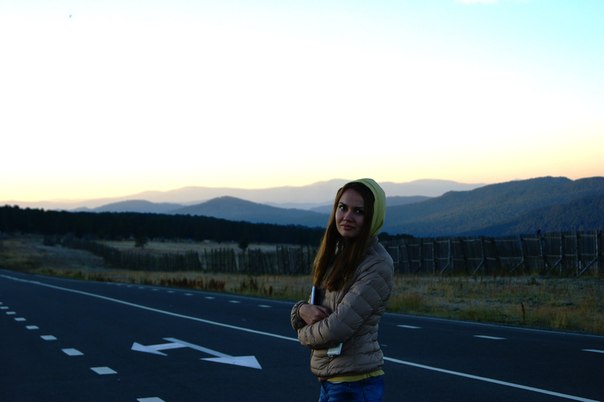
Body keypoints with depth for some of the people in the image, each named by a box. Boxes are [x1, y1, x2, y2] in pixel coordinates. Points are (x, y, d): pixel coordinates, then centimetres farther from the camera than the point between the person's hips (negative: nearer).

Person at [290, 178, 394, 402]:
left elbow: (337, 328, -22)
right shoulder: (336, 255, 10)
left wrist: (304, 333, -2)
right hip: (329, 381, 8)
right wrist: (303, 310, -11)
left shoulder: (378, 265, -17)